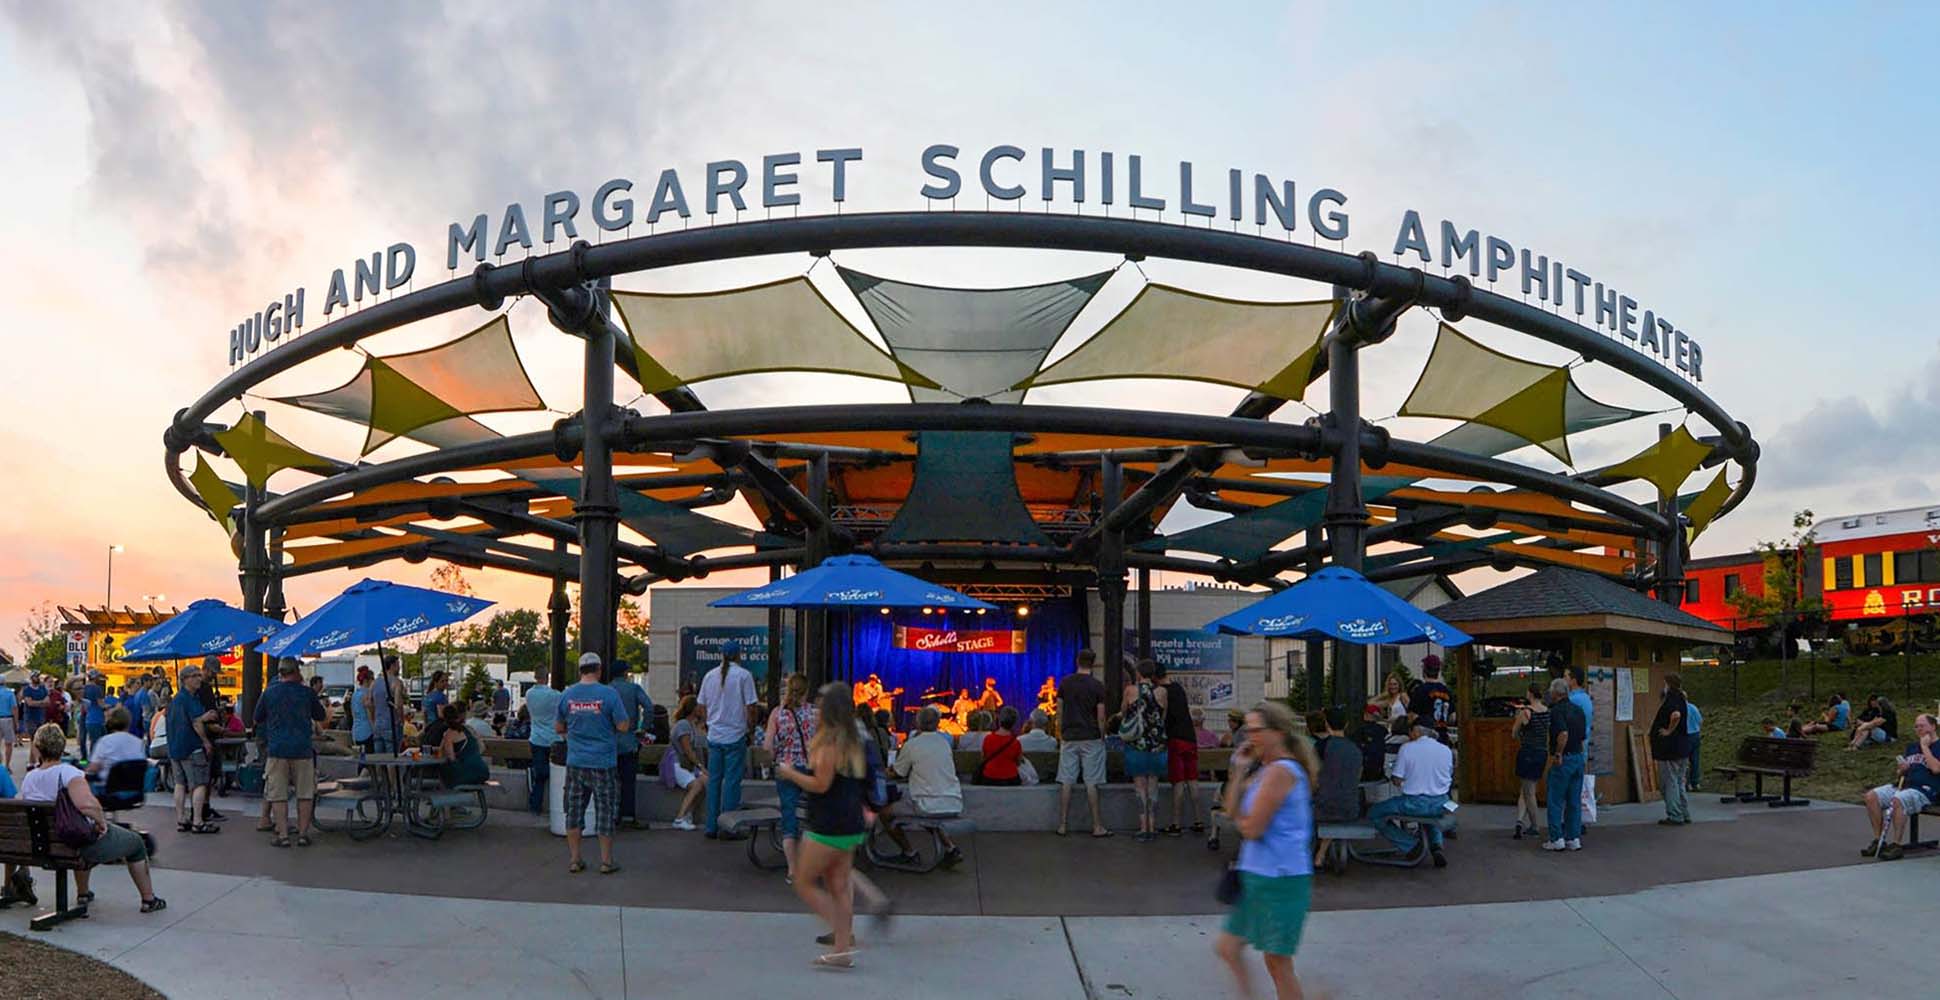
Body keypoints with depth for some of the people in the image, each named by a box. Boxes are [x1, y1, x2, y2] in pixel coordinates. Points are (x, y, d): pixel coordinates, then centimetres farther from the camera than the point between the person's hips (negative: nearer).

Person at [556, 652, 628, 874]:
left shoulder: (566, 695, 1)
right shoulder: (608, 694, -10)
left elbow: (558, 728, 10)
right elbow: (623, 726, -10)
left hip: (575, 762, 3)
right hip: (602, 763, -3)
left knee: (574, 810, 11)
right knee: (604, 811, 6)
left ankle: (575, 860, 15)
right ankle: (606, 861, 11)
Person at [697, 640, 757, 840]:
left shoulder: (709, 676, 7)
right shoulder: (743, 675, -7)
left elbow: (702, 705, 10)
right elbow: (749, 707, -9)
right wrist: (749, 729, 3)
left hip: (714, 735, 5)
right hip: (735, 735, -4)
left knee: (713, 780, 11)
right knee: (732, 781, 1)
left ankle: (711, 827, 13)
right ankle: (727, 828, 2)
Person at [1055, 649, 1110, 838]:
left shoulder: (1065, 682, 2)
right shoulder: (1097, 685, -6)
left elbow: (1059, 711, 5)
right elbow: (1101, 716, -7)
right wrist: (1102, 737, 6)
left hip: (1069, 738, 2)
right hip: (1091, 739, -2)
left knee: (1066, 782, 4)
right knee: (1091, 783, 0)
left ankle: (1063, 825, 5)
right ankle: (1097, 826, 3)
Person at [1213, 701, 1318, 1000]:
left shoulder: (1280, 772, -19)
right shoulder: (1267, 770, 12)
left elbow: (1251, 828, -20)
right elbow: (1233, 810, 12)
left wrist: (1241, 817, 1)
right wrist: (1239, 770, 3)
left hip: (1280, 879, -10)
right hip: (1258, 875, 10)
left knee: (1277, 962, 3)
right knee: (1227, 947, 15)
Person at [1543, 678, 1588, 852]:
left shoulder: (1557, 710, -14)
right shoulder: (1578, 710, 11)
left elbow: (1563, 733, -28)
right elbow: (1583, 737, 15)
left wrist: (1558, 754, -19)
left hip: (1563, 760, -7)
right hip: (1579, 757, 7)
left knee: (1556, 800, 0)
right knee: (1574, 801, 11)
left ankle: (1556, 839, 2)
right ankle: (1574, 839, 13)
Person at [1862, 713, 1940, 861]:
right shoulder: (1911, 746, 23)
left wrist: (1925, 746, -10)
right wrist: (1903, 769, 4)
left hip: (1926, 790, -8)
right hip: (1905, 785, 8)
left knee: (1897, 800, -36)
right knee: (1871, 796, -14)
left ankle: (1896, 845, -28)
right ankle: (1877, 840, -8)